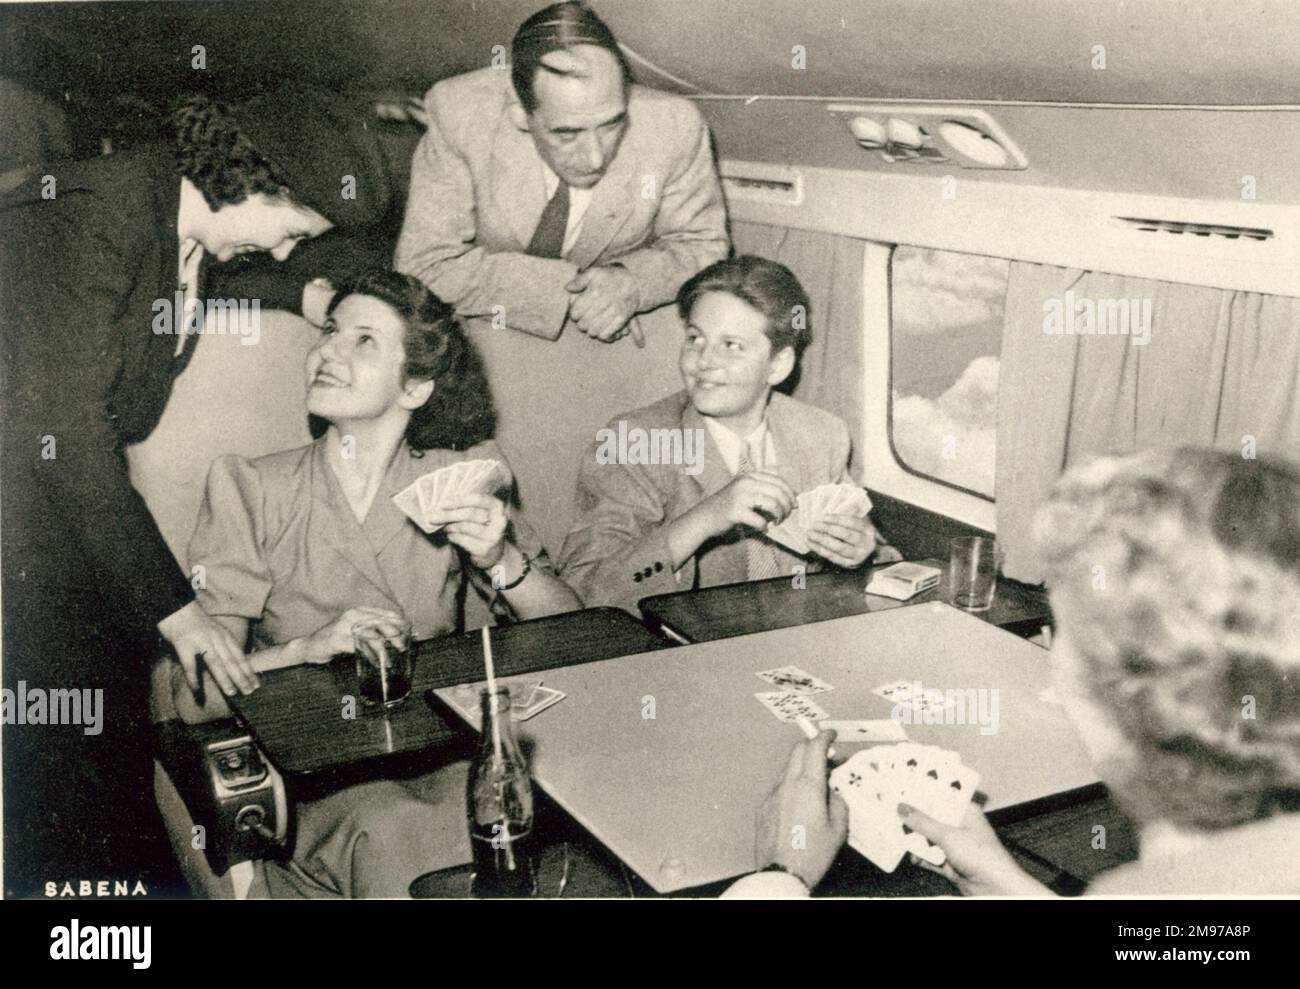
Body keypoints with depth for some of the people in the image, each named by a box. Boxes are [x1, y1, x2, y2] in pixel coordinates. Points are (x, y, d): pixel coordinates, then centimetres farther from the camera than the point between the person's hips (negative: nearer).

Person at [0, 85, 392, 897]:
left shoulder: (186, 223, 1)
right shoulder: (89, 219, -25)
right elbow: (66, 437, -29)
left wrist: (298, 294, 14)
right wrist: (174, 604, -28)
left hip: (75, 489, 8)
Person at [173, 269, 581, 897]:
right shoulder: (251, 489, 0)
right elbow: (194, 697, -6)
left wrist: (501, 561, -18)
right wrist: (308, 648, -23)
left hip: (446, 753, 2)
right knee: (393, 834, -33)